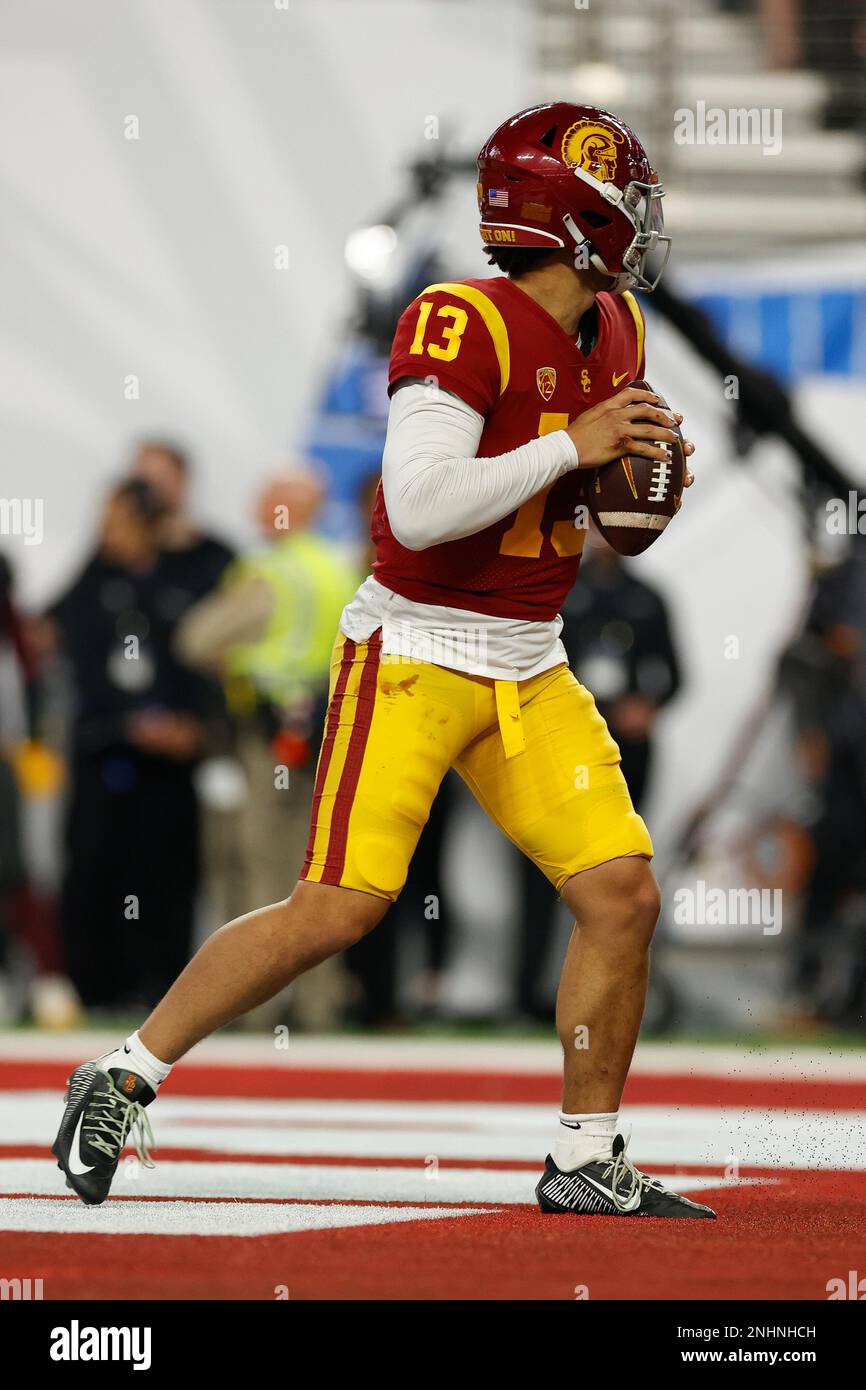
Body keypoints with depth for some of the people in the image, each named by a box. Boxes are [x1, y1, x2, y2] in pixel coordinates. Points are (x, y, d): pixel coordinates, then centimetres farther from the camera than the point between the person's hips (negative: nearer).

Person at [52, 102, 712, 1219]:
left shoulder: (615, 331, 8)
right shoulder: (463, 324, -19)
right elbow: (423, 506, -30)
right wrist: (573, 447, -23)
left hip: (530, 677, 8)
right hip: (415, 655, -8)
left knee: (624, 895, -2)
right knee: (339, 907, -14)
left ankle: (586, 1161, 11)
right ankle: (124, 1079, 1)